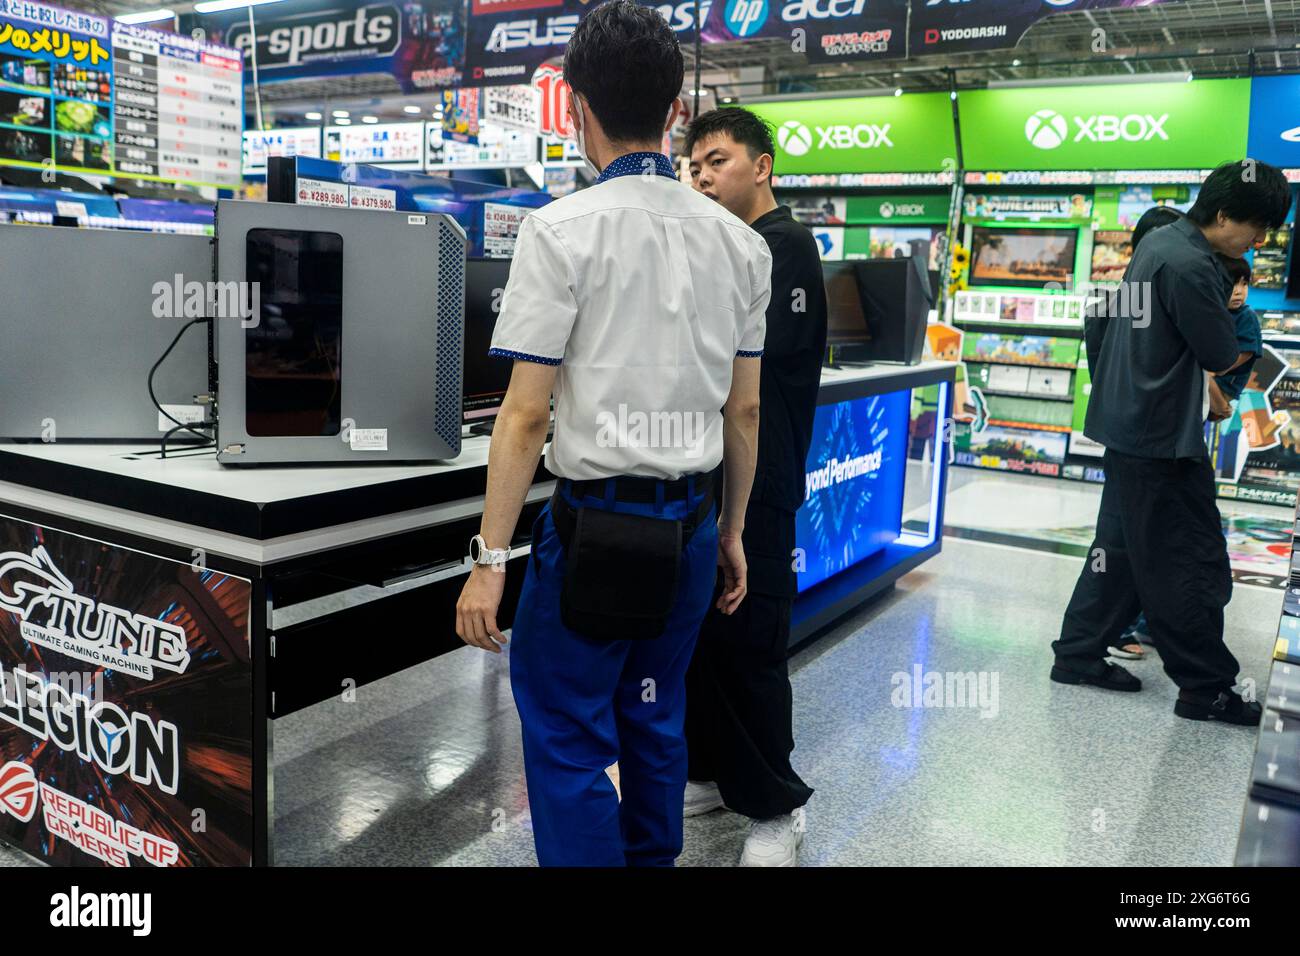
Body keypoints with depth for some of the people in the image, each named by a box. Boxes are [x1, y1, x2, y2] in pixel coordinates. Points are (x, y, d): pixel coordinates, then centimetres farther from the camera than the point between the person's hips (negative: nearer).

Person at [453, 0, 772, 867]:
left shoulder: (561, 230, -11)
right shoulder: (740, 241, 4)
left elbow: (527, 414, -14)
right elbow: (745, 412, 8)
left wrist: (490, 558, -8)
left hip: (597, 524, -6)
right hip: (690, 528, 6)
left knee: (568, 745, 6)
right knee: (656, 725, 21)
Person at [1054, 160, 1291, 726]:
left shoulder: (1159, 241, 9)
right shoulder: (1190, 268, -21)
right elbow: (1222, 359, -16)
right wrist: (1240, 350, 5)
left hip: (1130, 423, 10)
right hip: (1162, 437, -10)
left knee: (1120, 546, 16)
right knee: (1192, 562, 0)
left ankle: (1078, 655, 23)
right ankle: (1206, 689, 10)